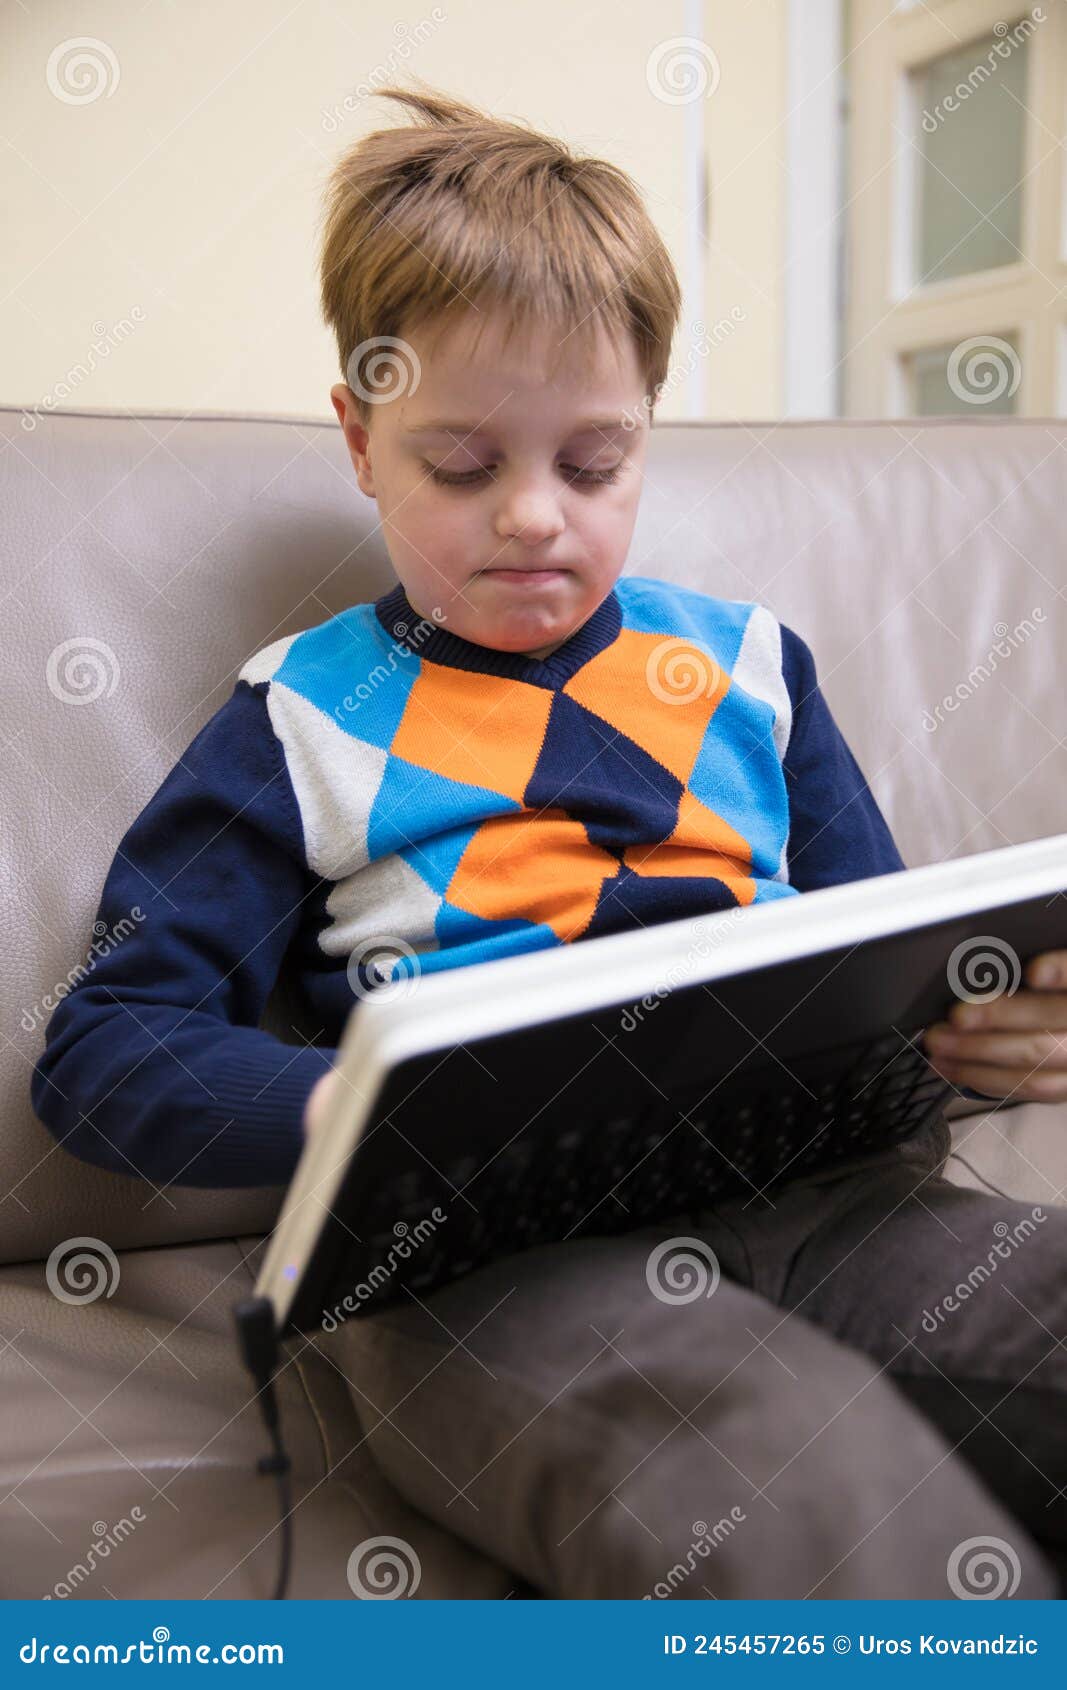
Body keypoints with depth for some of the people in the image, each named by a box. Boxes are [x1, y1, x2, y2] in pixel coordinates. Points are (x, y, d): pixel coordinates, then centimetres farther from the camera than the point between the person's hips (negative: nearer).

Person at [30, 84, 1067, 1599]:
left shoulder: (747, 666, 18)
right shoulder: (304, 721, 9)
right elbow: (102, 1048, 4)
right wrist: (349, 1108, -17)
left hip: (801, 1180, 5)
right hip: (475, 1248, -4)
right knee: (781, 1483, -36)